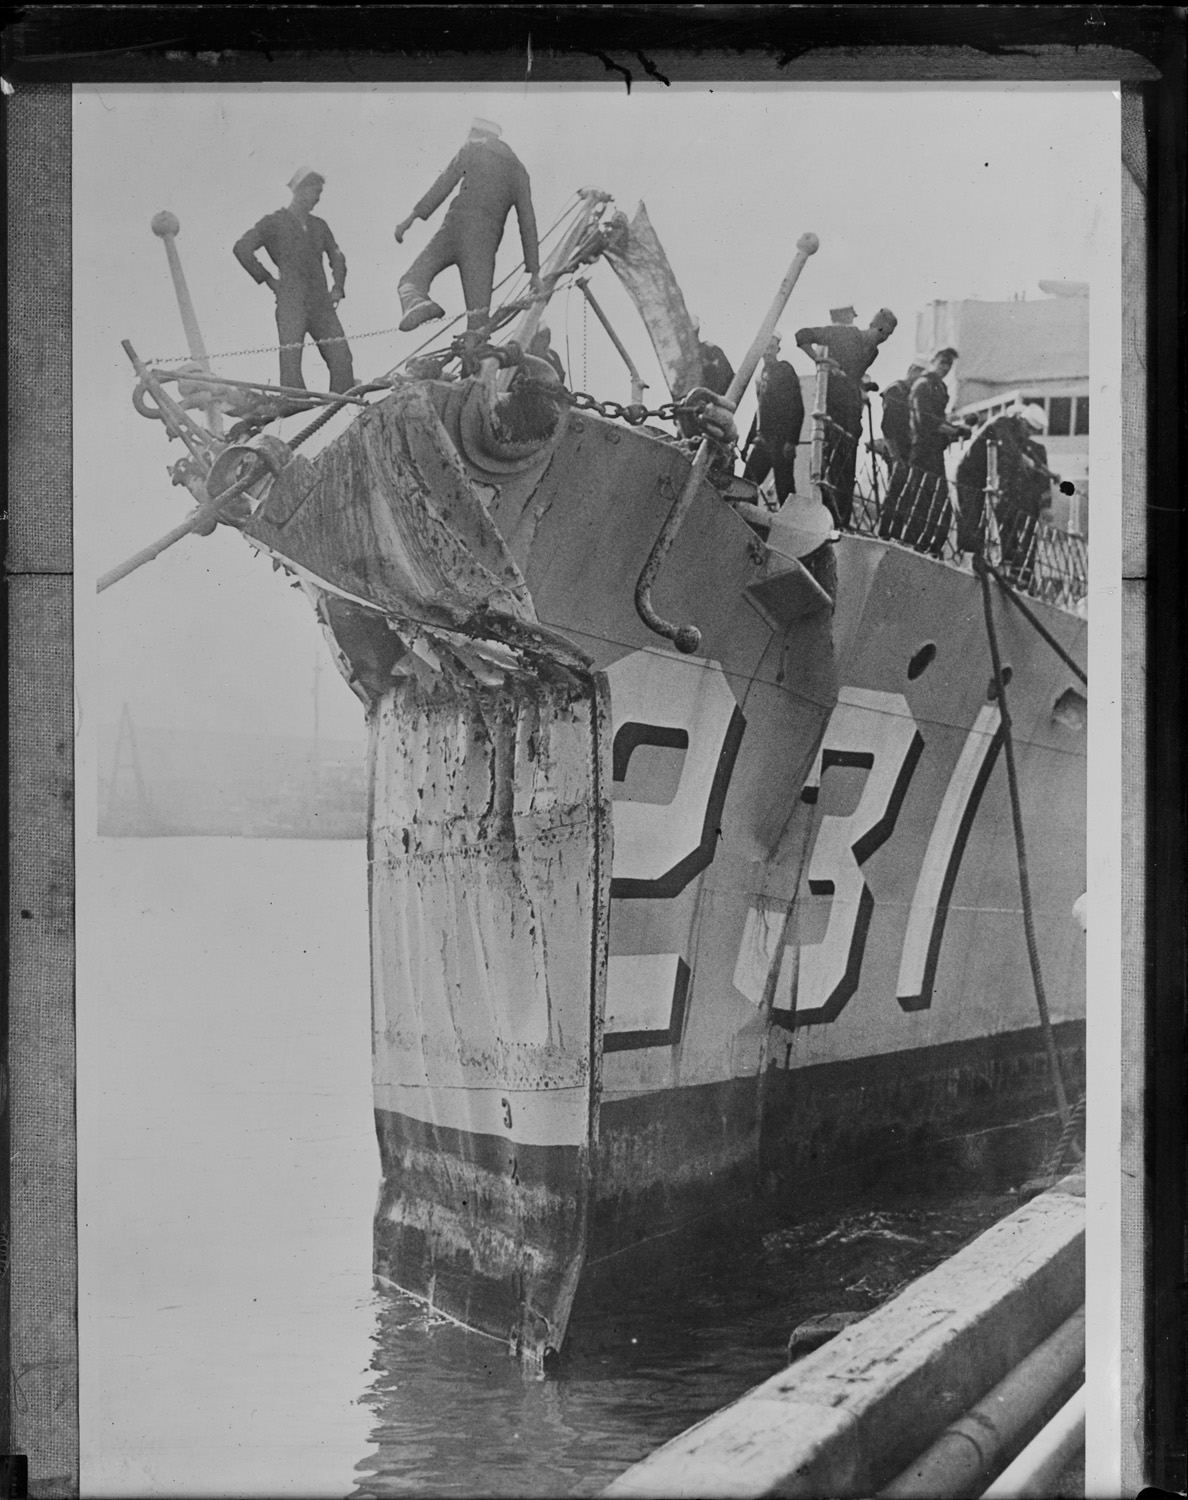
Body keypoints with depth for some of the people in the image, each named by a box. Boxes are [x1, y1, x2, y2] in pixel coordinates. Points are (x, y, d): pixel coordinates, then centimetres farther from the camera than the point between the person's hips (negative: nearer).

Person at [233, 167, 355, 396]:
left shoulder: (319, 226, 18)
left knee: (341, 359, -6)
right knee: (291, 361, -11)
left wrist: (338, 287, 15)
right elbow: (242, 248, -5)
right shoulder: (274, 222, 3)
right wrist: (267, 279, -4)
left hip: (321, 304, 5)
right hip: (291, 304, -4)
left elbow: (337, 257, 30)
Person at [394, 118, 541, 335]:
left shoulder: (472, 150, 13)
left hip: (457, 227, -2)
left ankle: (416, 304, -37)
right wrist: (534, 270, 17)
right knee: (479, 312, 0)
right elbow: (528, 223, 17)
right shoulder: (518, 170, 21)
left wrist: (414, 215, -6)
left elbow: (446, 182, -1)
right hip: (486, 239, 2)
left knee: (413, 280, -3)